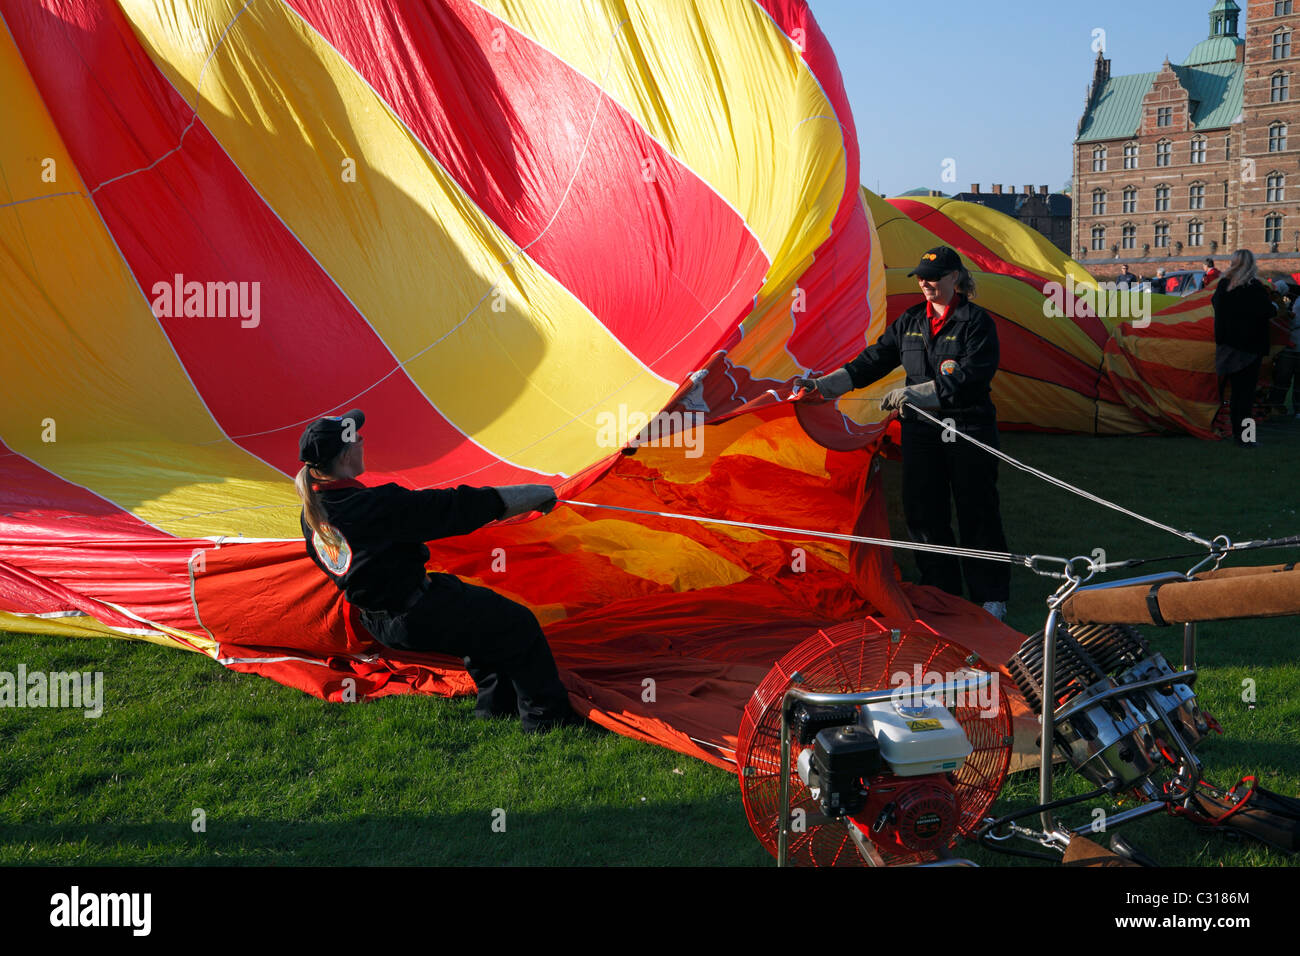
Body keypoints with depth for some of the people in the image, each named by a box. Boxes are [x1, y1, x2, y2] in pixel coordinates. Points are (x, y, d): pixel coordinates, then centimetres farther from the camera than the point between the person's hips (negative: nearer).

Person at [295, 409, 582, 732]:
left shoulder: (312, 512, -2)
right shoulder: (378, 506, -28)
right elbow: (455, 508, -23)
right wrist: (538, 493, -13)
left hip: (378, 623, 9)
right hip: (419, 619, -9)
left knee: (483, 613, 29)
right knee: (518, 625, 6)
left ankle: (494, 707, 37)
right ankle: (547, 718, 16)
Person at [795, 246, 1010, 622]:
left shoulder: (976, 321, -7)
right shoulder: (909, 322, 10)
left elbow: (969, 378, -18)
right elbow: (873, 361, 11)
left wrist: (916, 394, -25)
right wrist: (824, 385, 3)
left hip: (967, 431, -5)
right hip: (921, 432, 5)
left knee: (976, 513, 1)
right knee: (923, 512, 7)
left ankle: (990, 597, 12)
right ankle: (941, 590, 19)